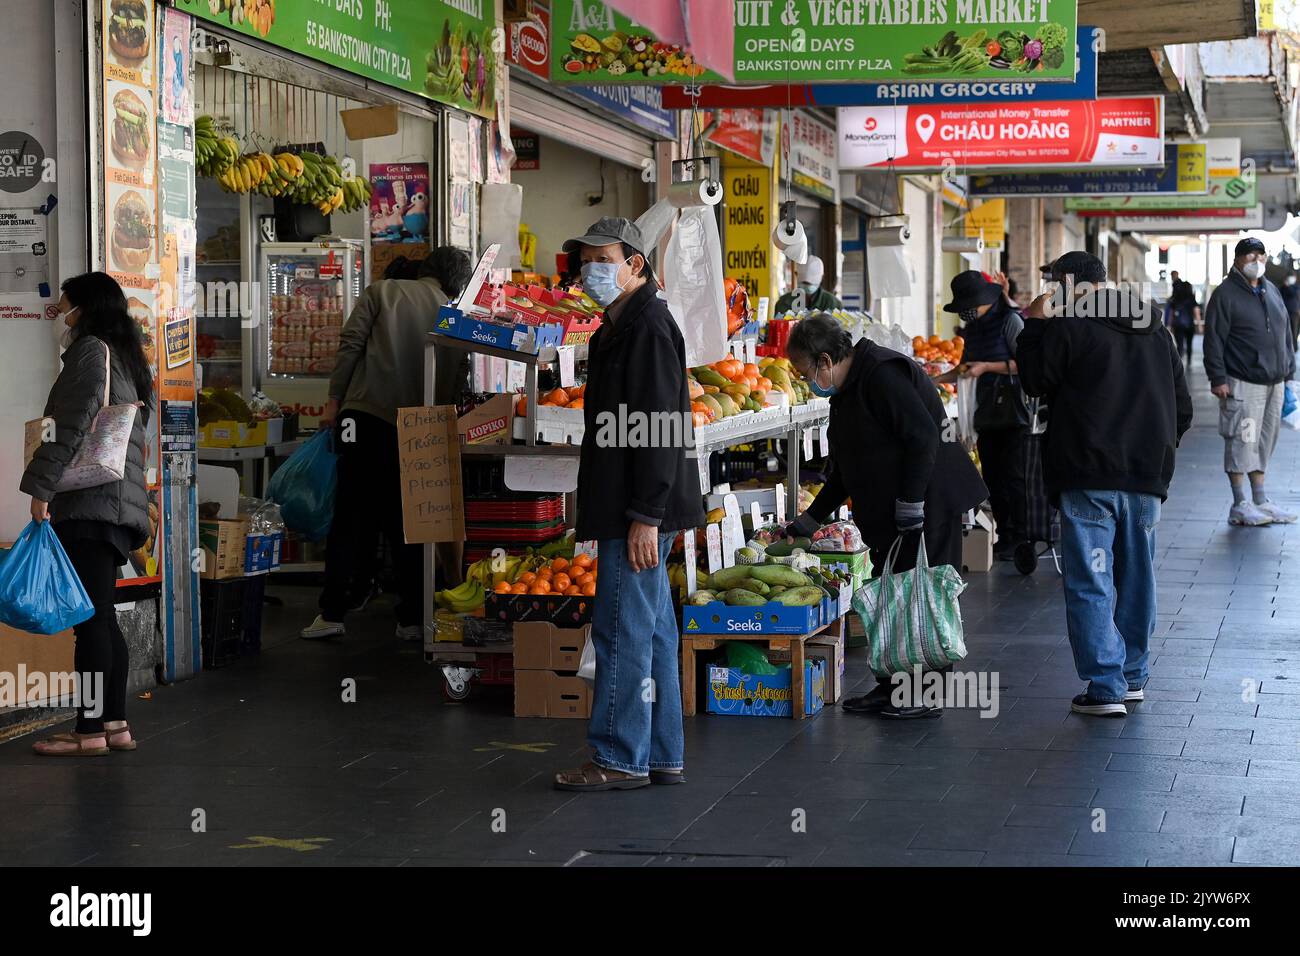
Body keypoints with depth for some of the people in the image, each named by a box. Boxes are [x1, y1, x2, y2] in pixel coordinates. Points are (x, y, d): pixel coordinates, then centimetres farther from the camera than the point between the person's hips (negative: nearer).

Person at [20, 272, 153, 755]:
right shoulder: (126, 357, 23)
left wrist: (41, 487, -17)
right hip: (119, 502, 10)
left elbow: (73, 427, -16)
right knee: (101, 618, 12)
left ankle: (90, 730, -8)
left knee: (89, 618, -9)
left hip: (88, 502, -10)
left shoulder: (90, 350, -5)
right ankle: (115, 723, 14)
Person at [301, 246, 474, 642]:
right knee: (406, 525, 9)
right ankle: (412, 619, 9)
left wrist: (334, 399, 1)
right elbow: (455, 388, 12)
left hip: (365, 413, -2)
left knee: (350, 516, 2)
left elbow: (351, 343, -2)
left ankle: (333, 612, -1)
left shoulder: (382, 291, 8)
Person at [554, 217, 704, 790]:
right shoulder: (620, 329, 19)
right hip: (635, 512, 11)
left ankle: (620, 758, 0)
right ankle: (662, 756, 19)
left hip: (640, 514, -11)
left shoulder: (648, 328, -14)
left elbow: (659, 430, -21)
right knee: (651, 631, 13)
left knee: (622, 631, -6)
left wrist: (645, 516, -24)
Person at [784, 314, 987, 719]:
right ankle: (892, 688, 21)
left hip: (926, 507, -10)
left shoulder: (882, 375, -16)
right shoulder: (849, 389, 16)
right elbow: (844, 470, 24)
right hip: (890, 517, 10)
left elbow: (923, 438, -24)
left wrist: (910, 504, -23)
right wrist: (811, 519, 22)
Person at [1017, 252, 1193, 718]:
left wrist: (1033, 325, 9)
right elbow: (1182, 407, 18)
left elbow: (1035, 379, 2)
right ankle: (1132, 675, 26)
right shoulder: (1156, 333, 14)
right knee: (1136, 579, 17)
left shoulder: (1068, 329, -9)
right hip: (1147, 476, 6)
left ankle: (1105, 687, -6)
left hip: (1089, 478, -6)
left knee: (1090, 583, -3)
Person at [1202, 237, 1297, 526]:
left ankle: (1260, 501, 19)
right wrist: (1218, 378, -15)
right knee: (1241, 441, -5)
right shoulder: (1226, 294, -6)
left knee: (1264, 442, 12)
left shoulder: (1272, 292, 15)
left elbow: (1286, 334, 21)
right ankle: (1240, 506, 0)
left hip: (1274, 383, 7)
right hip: (1242, 383, -7)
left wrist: (1288, 371, 16)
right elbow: (1214, 340, -10)